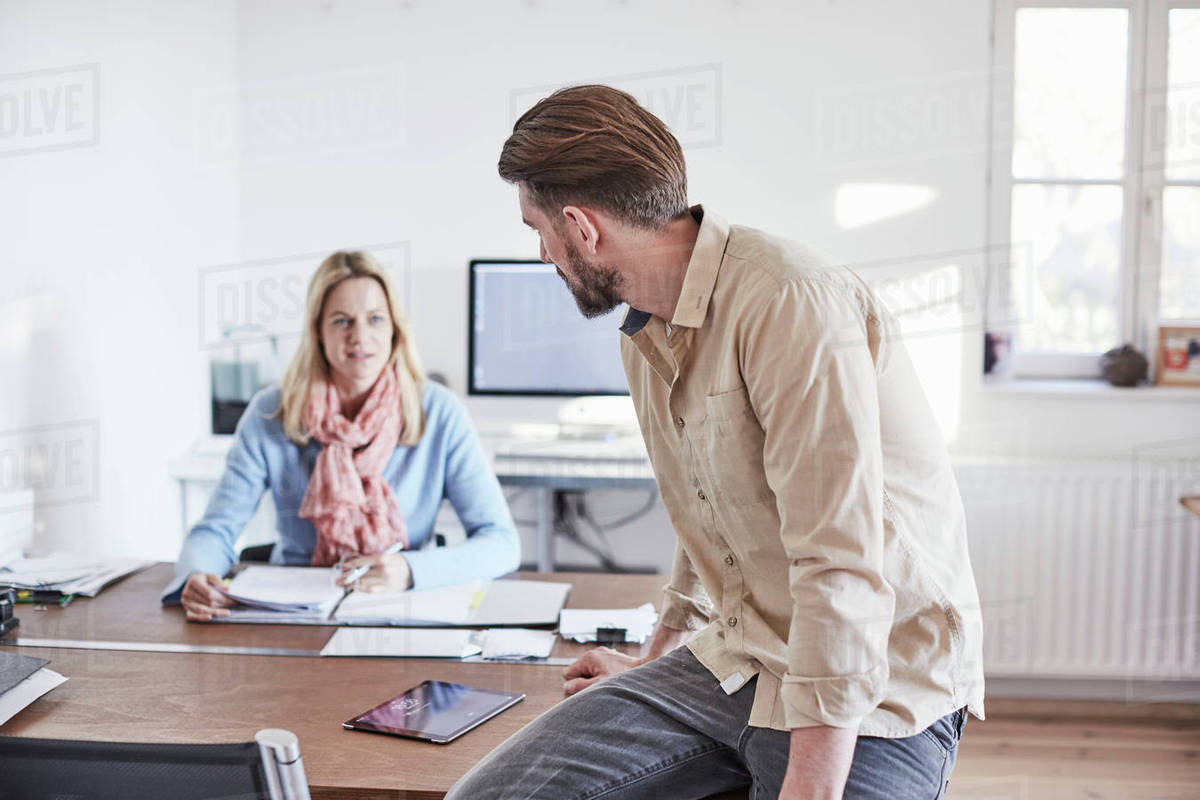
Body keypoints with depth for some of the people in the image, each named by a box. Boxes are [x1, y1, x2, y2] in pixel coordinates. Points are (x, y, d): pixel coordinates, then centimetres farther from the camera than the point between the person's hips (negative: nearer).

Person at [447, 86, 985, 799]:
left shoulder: (789, 305, -20)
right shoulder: (644, 334, 11)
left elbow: (843, 576, -25)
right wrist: (658, 661, 32)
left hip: (874, 691, -6)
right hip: (731, 660, 7)